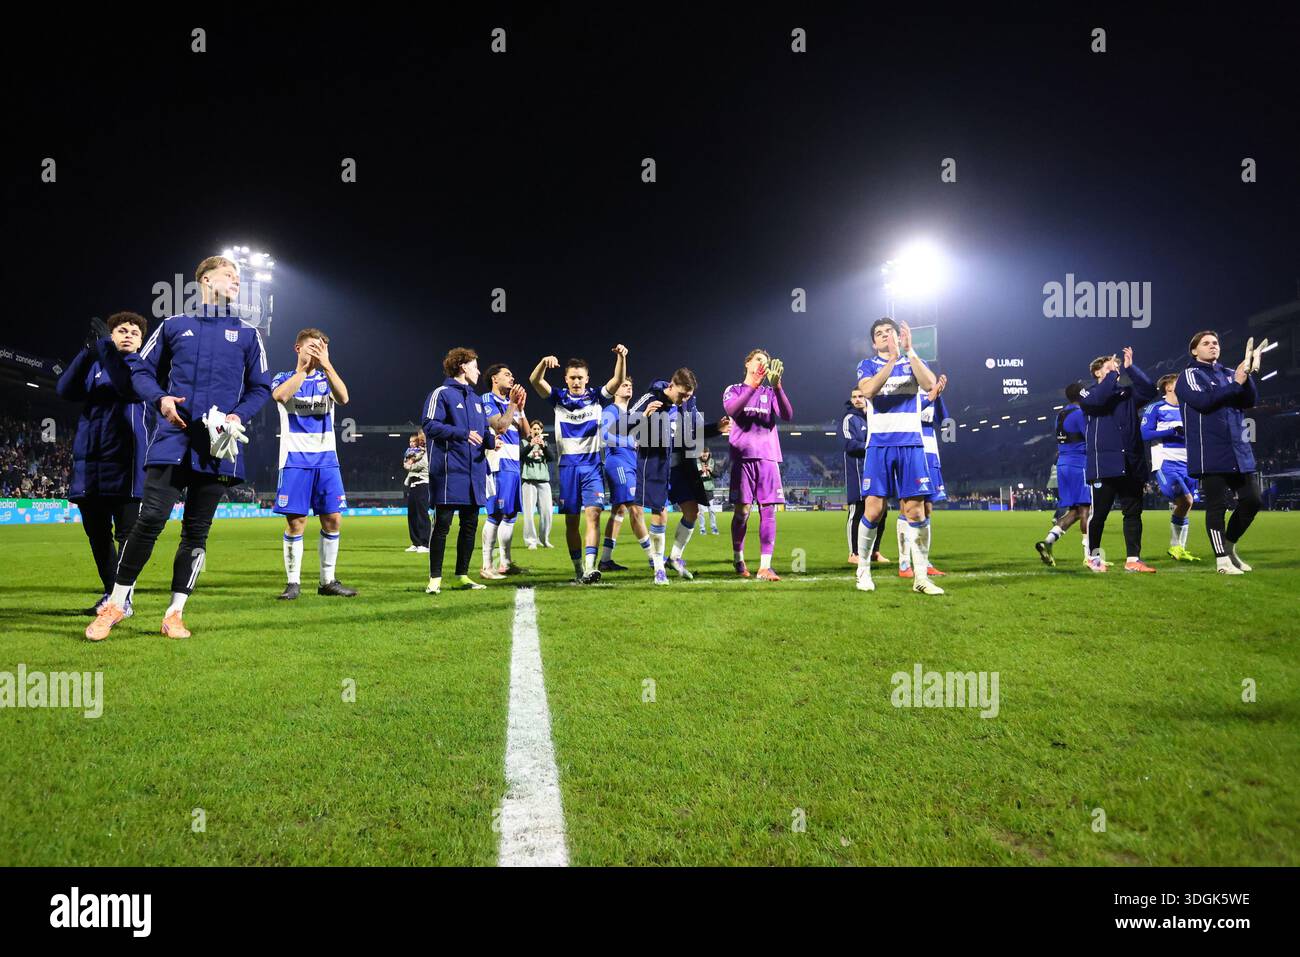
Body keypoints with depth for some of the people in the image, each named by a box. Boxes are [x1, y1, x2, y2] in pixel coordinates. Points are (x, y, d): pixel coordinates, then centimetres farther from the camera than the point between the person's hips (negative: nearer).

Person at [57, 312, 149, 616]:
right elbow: (65, 390, -1)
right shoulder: (94, 366, 17)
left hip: (126, 463, -5)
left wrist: (104, 346, -16)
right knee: (97, 534, 9)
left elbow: (132, 389, -16)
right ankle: (110, 593, 20)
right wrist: (88, 351, -11)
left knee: (126, 533, -5)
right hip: (89, 462, 5)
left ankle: (123, 599, -1)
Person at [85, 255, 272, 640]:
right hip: (173, 439, -1)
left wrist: (239, 416, -5)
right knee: (149, 520, -9)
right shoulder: (174, 326, 11)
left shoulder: (247, 334, 12)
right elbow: (141, 369, 14)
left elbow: (260, 388, 13)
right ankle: (115, 604, 6)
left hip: (217, 446, 1)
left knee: (196, 531, 3)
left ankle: (175, 613, 13)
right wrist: (160, 399, -6)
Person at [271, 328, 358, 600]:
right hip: (295, 459, -3)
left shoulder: (326, 379, 13)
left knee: (333, 520, 1)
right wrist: (304, 366, -20)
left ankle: (328, 581, 12)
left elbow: (343, 398, -11)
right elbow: (280, 396, -19)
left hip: (326, 459, 3)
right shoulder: (284, 378, 7)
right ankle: (293, 583, 6)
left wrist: (326, 364, -20)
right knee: (296, 522, -5)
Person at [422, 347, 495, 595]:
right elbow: (430, 426, -12)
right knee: (442, 523, -4)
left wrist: (491, 440, -1)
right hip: (450, 471, -7)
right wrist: (463, 434, -19)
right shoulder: (442, 393, -3)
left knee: (470, 524, 9)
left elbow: (484, 431, 22)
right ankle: (435, 579, 2)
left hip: (475, 472, 7)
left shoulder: (476, 400, 20)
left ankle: (462, 575, 18)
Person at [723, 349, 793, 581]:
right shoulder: (734, 390, 11)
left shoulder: (770, 393, 15)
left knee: (768, 511, -6)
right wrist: (753, 385, -22)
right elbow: (731, 410, -12)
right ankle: (738, 559, 17)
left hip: (768, 457, 2)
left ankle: (765, 566, -6)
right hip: (743, 456, -2)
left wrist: (777, 386, -17)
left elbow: (787, 416, -3)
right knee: (742, 510, -3)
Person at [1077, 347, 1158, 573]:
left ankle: (1133, 559, 6)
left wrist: (1130, 367, -5)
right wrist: (1112, 373, -10)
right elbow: (1096, 399, -18)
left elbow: (1150, 390, -1)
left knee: (1133, 512, 3)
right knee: (1099, 512, 1)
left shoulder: (1127, 393, 16)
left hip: (1131, 465, 5)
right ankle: (1094, 556, 16)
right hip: (1103, 465, -4)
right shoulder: (1088, 393, 5)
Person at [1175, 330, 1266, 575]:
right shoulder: (1190, 375, 0)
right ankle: (1222, 559, 5)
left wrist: (1247, 376, -12)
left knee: (1251, 500, 8)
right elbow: (1202, 401, -17)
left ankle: (1229, 545, 27)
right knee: (1217, 506, -3)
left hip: (1239, 451, 6)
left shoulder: (1230, 374, 15)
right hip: (1210, 454, -6)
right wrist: (1235, 384, -16)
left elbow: (1251, 401, 3)